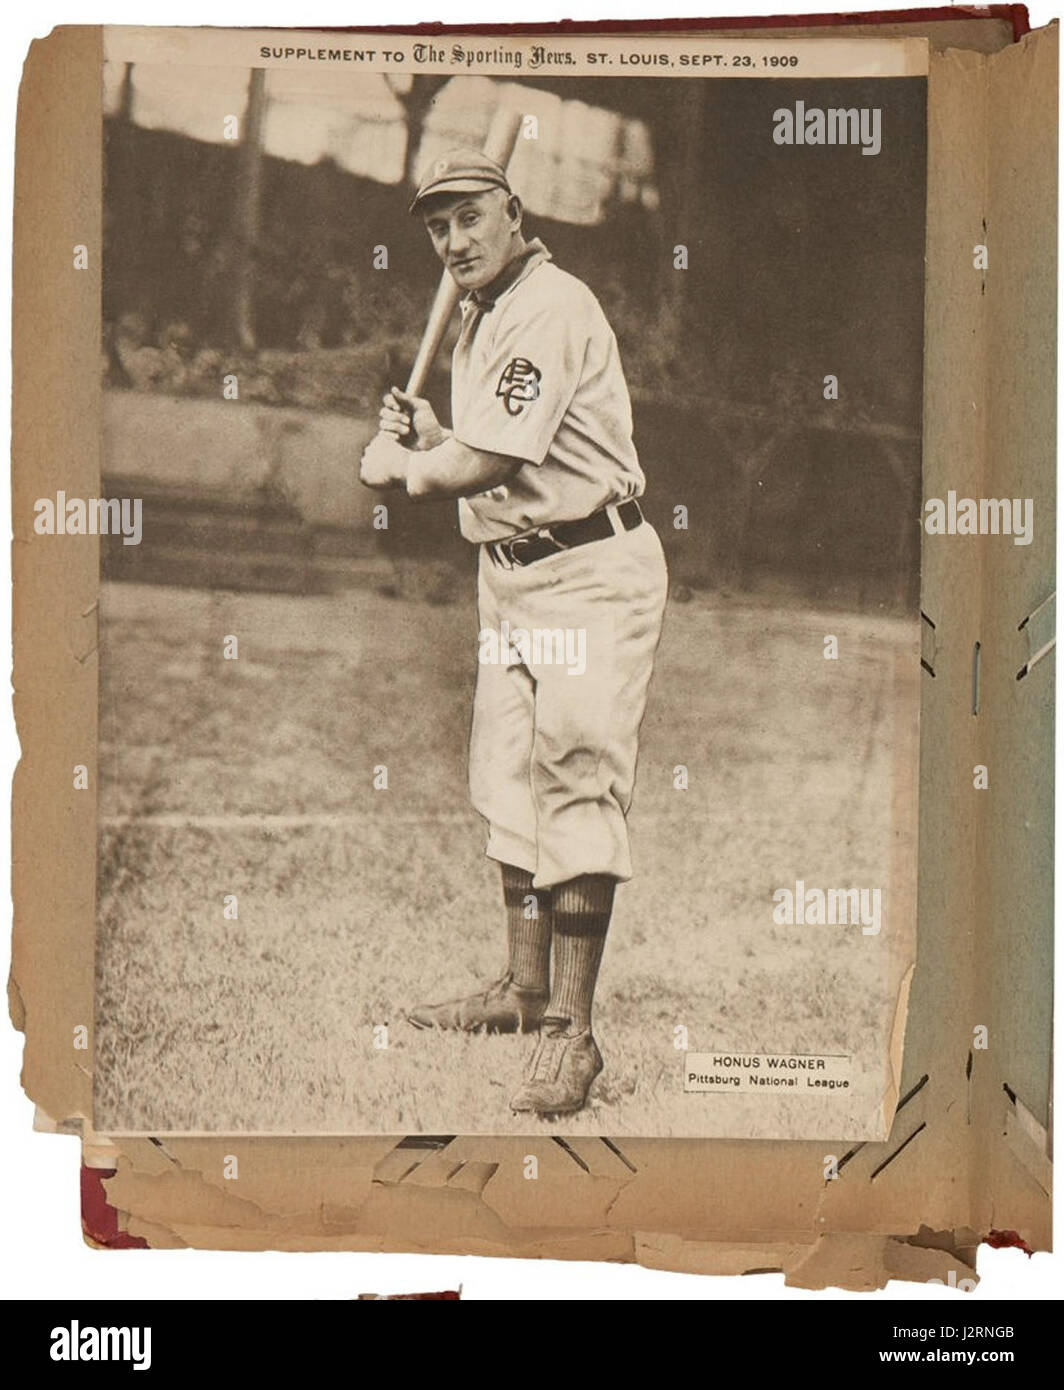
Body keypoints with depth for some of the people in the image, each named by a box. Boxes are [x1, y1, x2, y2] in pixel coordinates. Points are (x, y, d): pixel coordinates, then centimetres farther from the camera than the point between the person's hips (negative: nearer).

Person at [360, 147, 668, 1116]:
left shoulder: (552, 309, -16)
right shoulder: (478, 320, 15)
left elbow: (488, 463, -22)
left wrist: (397, 467, -4)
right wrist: (426, 437, 1)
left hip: (592, 572, -10)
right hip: (510, 570, 10)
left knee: (576, 786, -12)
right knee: (511, 779, 14)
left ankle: (571, 1028, -10)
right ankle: (526, 988, 27)